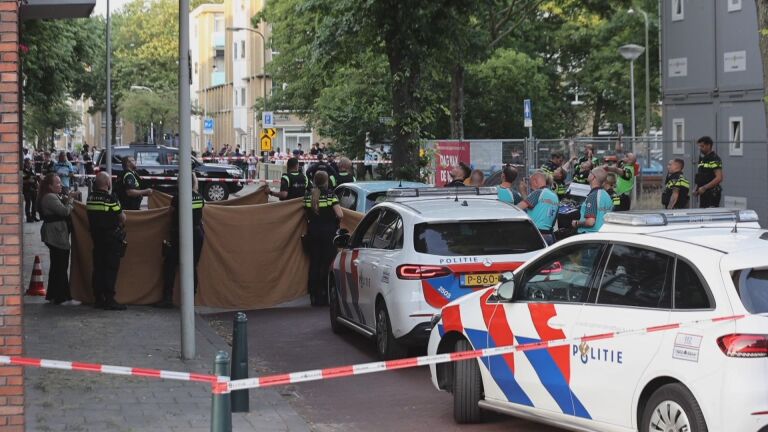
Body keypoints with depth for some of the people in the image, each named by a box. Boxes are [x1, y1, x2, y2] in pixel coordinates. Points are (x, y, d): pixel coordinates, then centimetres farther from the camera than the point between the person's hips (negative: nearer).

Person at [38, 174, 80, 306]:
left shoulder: (53, 196, 17)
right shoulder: (50, 198, -17)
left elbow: (60, 211, 18)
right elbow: (65, 211, -23)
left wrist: (65, 200, 3)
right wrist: (69, 201, -4)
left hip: (54, 236, 11)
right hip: (57, 235, -11)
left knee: (56, 266, 16)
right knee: (61, 267, -8)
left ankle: (53, 295, 23)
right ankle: (63, 298, -7)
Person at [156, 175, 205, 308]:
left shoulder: (177, 199, -14)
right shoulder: (200, 198, -1)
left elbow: (173, 216, -1)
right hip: (197, 234, 4)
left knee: (170, 265, 4)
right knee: (192, 267, 10)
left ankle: (167, 299, 2)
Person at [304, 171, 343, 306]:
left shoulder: (308, 195, 3)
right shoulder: (330, 194, -9)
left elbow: (306, 214, 6)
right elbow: (339, 214, -14)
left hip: (312, 233, 4)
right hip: (328, 233, -4)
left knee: (314, 264, 8)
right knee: (327, 264, 2)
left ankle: (314, 296, 10)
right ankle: (324, 296, 0)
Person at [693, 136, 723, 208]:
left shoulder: (714, 159, -11)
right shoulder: (702, 159, 17)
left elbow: (719, 178, -20)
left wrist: (704, 188, -22)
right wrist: (696, 189, 9)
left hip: (712, 193, -9)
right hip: (703, 193, 9)